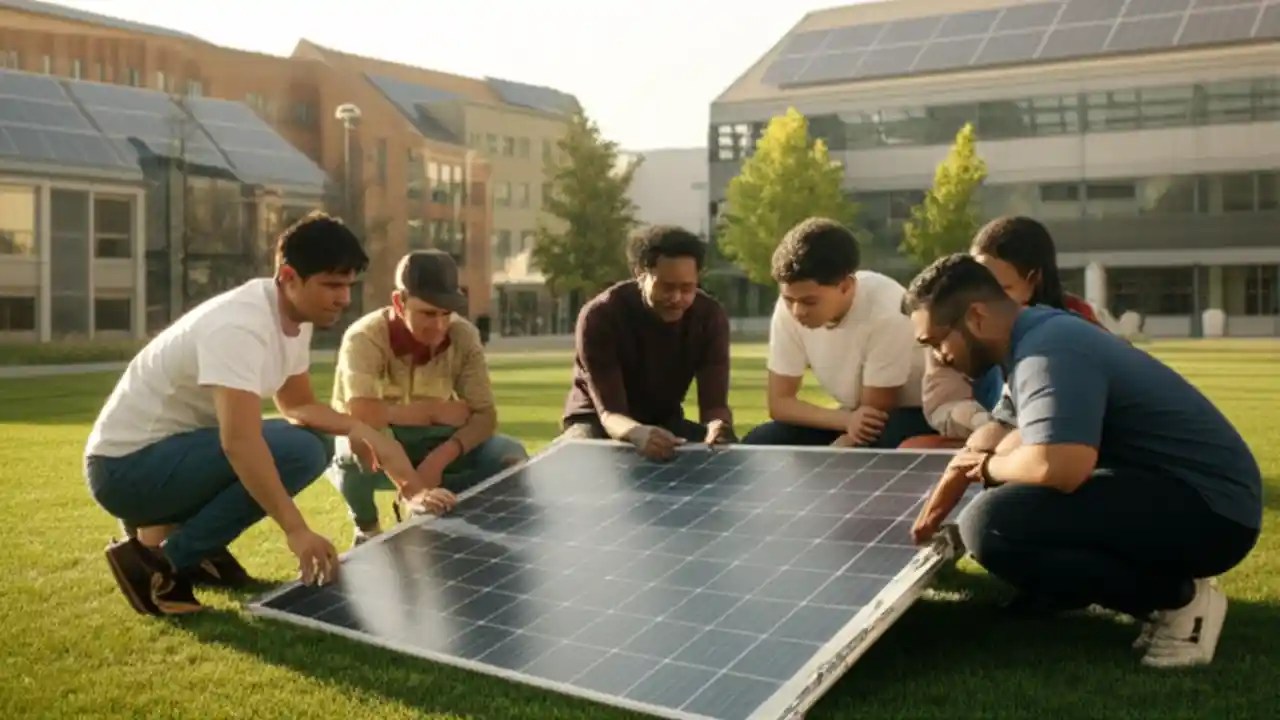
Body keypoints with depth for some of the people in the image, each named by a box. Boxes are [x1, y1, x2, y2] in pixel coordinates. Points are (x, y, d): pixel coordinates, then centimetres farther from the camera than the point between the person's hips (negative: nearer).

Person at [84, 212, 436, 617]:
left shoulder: (296, 317, 2)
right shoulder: (239, 326, -27)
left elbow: (298, 405, 8)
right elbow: (239, 442, -37)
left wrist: (358, 429, -11)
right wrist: (296, 530, -41)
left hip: (179, 449, 9)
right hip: (127, 466, -9)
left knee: (314, 442, 4)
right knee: (296, 451, -24)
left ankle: (179, 533, 9)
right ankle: (156, 559, -12)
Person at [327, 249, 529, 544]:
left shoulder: (464, 337, -16)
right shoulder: (365, 338, -27)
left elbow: (485, 416, -18)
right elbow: (362, 416, -41)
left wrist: (438, 460, -36)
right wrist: (433, 410, -28)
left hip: (427, 444, 3)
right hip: (376, 445, -3)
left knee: (510, 456, -21)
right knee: (361, 447, -40)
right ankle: (367, 528, -5)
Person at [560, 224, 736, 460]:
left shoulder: (710, 316, -16)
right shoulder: (600, 316, -26)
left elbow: (714, 403, -20)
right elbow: (610, 412, -31)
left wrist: (717, 425, -47)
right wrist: (638, 433, -57)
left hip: (664, 422, 3)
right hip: (596, 422, -3)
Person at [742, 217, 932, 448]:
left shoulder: (886, 313, -31)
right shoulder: (788, 308, -16)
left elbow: (877, 415, -21)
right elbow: (779, 402, -11)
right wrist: (846, 420, -28)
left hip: (913, 416, -5)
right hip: (848, 416, 5)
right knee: (758, 443, -17)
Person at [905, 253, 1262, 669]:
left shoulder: (1048, 353, -21)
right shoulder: (1036, 336, 11)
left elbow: (1057, 467, -36)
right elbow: (990, 443, 22)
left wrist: (988, 468, -14)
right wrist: (927, 521, 22)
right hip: (1175, 488, 11)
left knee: (990, 524, -25)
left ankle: (1178, 599, -9)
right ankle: (1161, 587, 13)